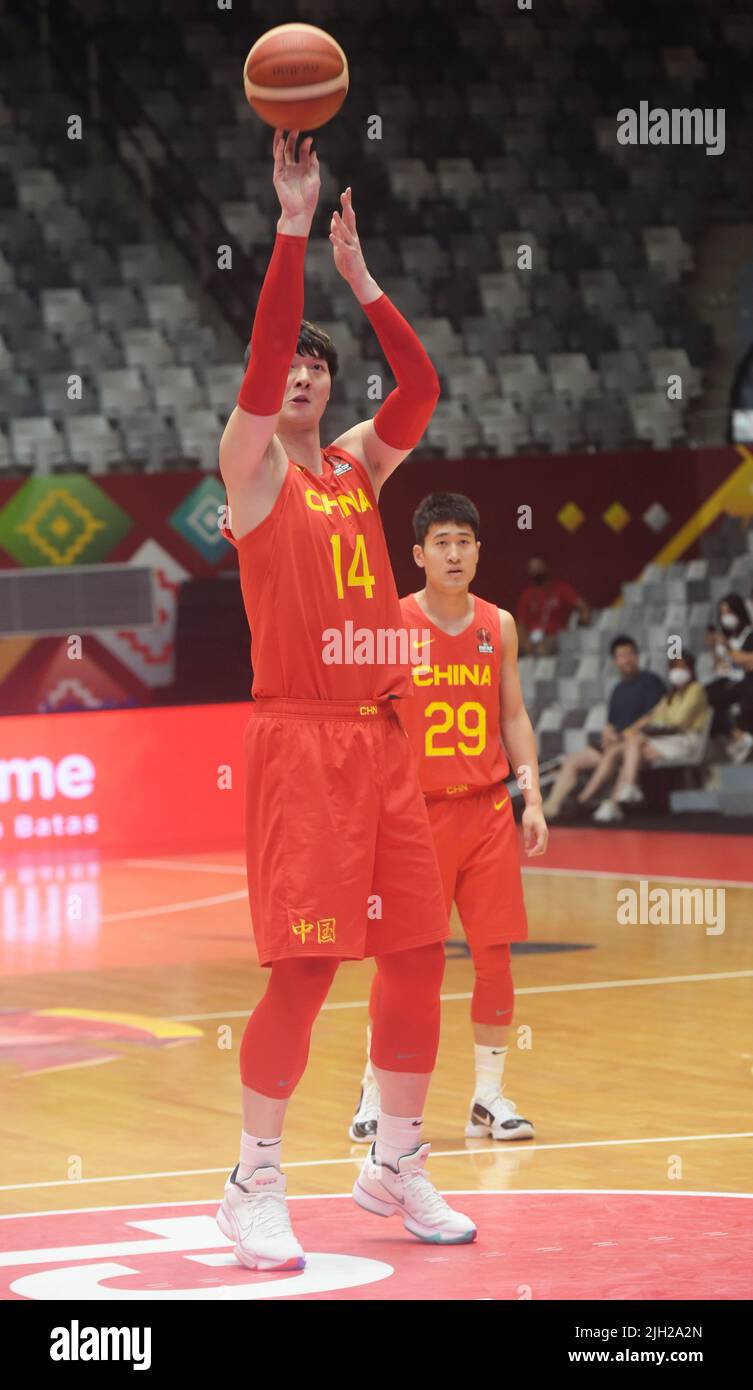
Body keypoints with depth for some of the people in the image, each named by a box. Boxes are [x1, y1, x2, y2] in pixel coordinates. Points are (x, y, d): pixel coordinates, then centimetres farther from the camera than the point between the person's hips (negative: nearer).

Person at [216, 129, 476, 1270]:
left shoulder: (359, 464, 16)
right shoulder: (253, 465, 0)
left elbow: (421, 386, 4)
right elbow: (262, 356, -14)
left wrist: (359, 276, 1)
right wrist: (294, 226, -18)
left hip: (381, 736, 6)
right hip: (298, 738, -6)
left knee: (418, 955, 7)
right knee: (306, 964, -10)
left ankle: (396, 1165, 20)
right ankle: (255, 1187, 0)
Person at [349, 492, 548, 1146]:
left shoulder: (499, 626, 5)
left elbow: (513, 717, 12)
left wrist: (533, 797, 3)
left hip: (487, 809, 3)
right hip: (417, 813, -3)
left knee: (495, 951, 2)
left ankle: (490, 1096, 12)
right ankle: (376, 1092, 14)